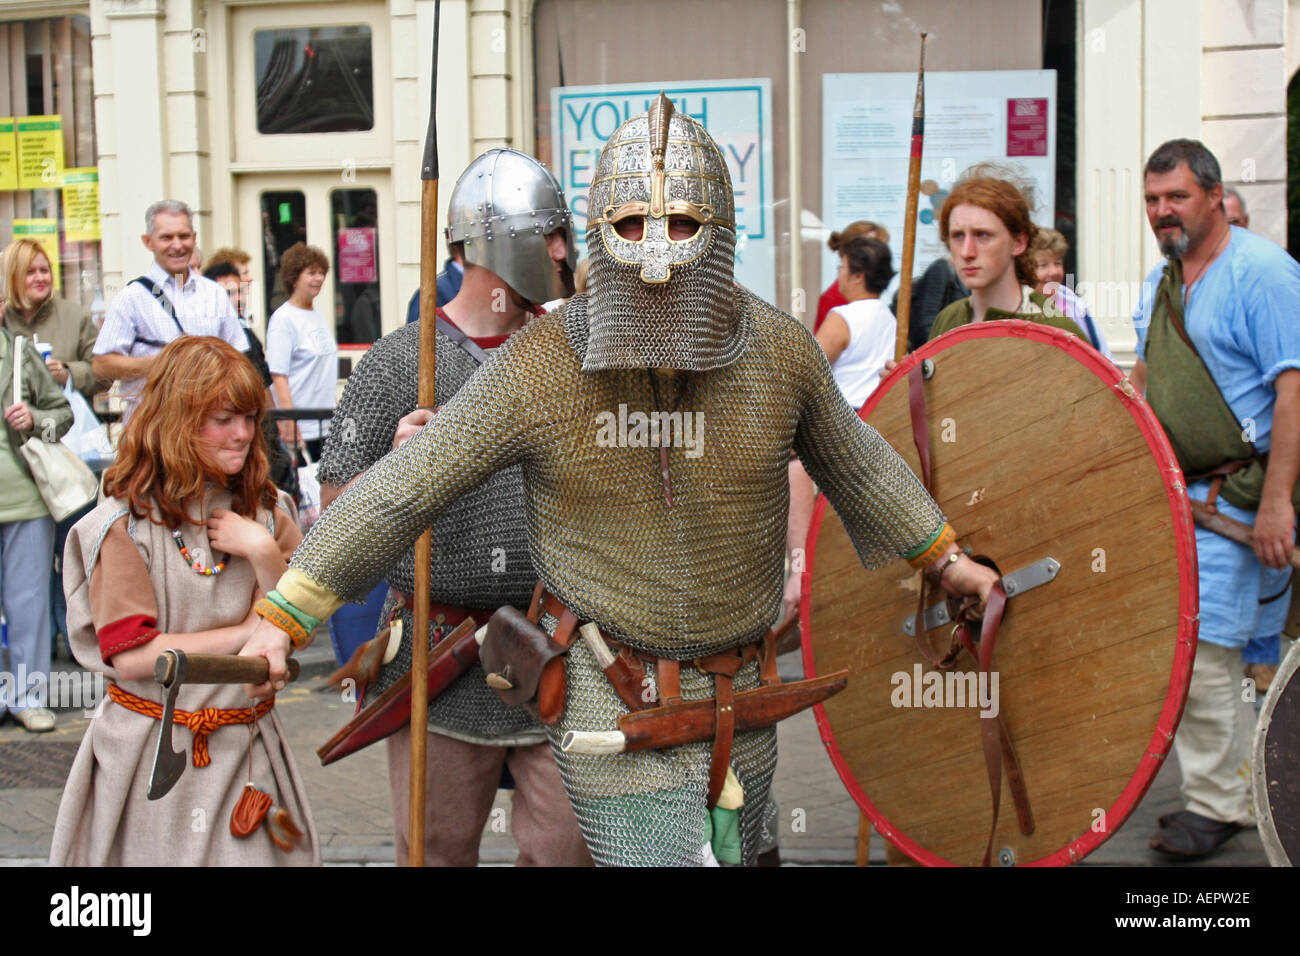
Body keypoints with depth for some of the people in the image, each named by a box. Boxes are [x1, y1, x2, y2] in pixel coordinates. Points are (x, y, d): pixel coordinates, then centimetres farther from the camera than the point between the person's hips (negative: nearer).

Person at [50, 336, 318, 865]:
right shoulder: (127, 524, -10)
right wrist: (250, 633, -12)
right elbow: (131, 656, -16)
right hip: (154, 753, -4)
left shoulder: (265, 510, 4)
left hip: (247, 744, 4)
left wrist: (264, 552, -15)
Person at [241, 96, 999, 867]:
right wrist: (283, 617, -13)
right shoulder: (541, 366, -15)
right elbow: (400, 493, -12)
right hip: (614, 700, -4)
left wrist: (947, 559, 23)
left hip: (739, 701, 4)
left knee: (732, 851, 19)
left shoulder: (779, 352, -7)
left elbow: (854, 462, 12)